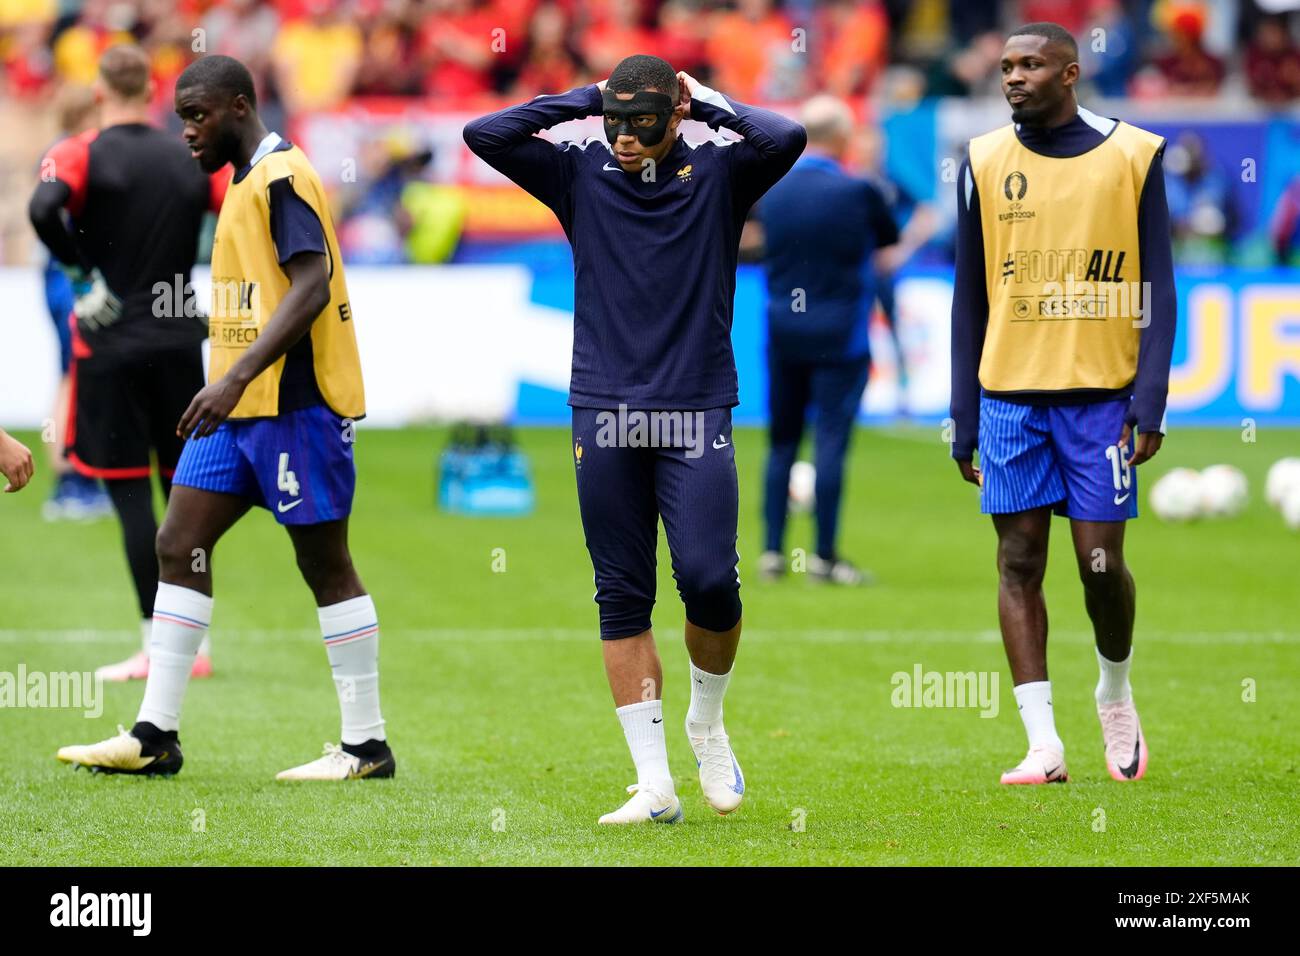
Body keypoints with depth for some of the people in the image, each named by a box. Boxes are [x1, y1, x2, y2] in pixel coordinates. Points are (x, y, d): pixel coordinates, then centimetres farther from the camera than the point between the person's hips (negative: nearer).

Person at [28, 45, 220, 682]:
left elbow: (44, 208, -25)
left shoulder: (81, 153, -6)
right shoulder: (191, 159, 7)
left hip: (110, 343, -4)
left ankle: (155, 644, -5)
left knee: (130, 495, -2)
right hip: (180, 341, 4)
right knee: (186, 492, 11)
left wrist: (80, 268, -13)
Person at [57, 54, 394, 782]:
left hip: (296, 405, -10)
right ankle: (155, 736, 5)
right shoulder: (246, 185, 17)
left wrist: (237, 378, -29)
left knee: (325, 563, -2)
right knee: (180, 547, 4)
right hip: (238, 409, 10)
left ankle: (367, 744, 5)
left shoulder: (283, 177, -13)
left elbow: (312, 287, -23)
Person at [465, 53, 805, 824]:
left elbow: (786, 139, -15)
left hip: (697, 414, -2)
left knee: (710, 580, -12)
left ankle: (708, 723, 17)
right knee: (623, 597, 2)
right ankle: (654, 783, 5)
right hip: (605, 416, 2)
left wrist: (705, 102, -3)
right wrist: (585, 99, 1)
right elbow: (484, 136, -1)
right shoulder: (582, 174, 7)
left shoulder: (717, 174, 2)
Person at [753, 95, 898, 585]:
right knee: (831, 441, -2)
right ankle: (825, 555, -3)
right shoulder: (858, 192, -13)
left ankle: (772, 551, 11)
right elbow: (890, 238, 3)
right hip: (839, 335, -4)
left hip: (782, 332, 4)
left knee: (782, 441, 12)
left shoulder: (771, 189, 1)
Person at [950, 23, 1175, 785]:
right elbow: (969, 297, 10)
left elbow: (1157, 290, 2)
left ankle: (1117, 694, 26)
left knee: (1101, 562, -2)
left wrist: (1150, 400, -7)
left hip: (1102, 393, -2)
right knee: (1020, 562, -2)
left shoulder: (1133, 155, 0)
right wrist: (964, 420, 7)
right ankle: (1044, 744, 1)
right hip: (1010, 394, 2)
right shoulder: (984, 163, 5)